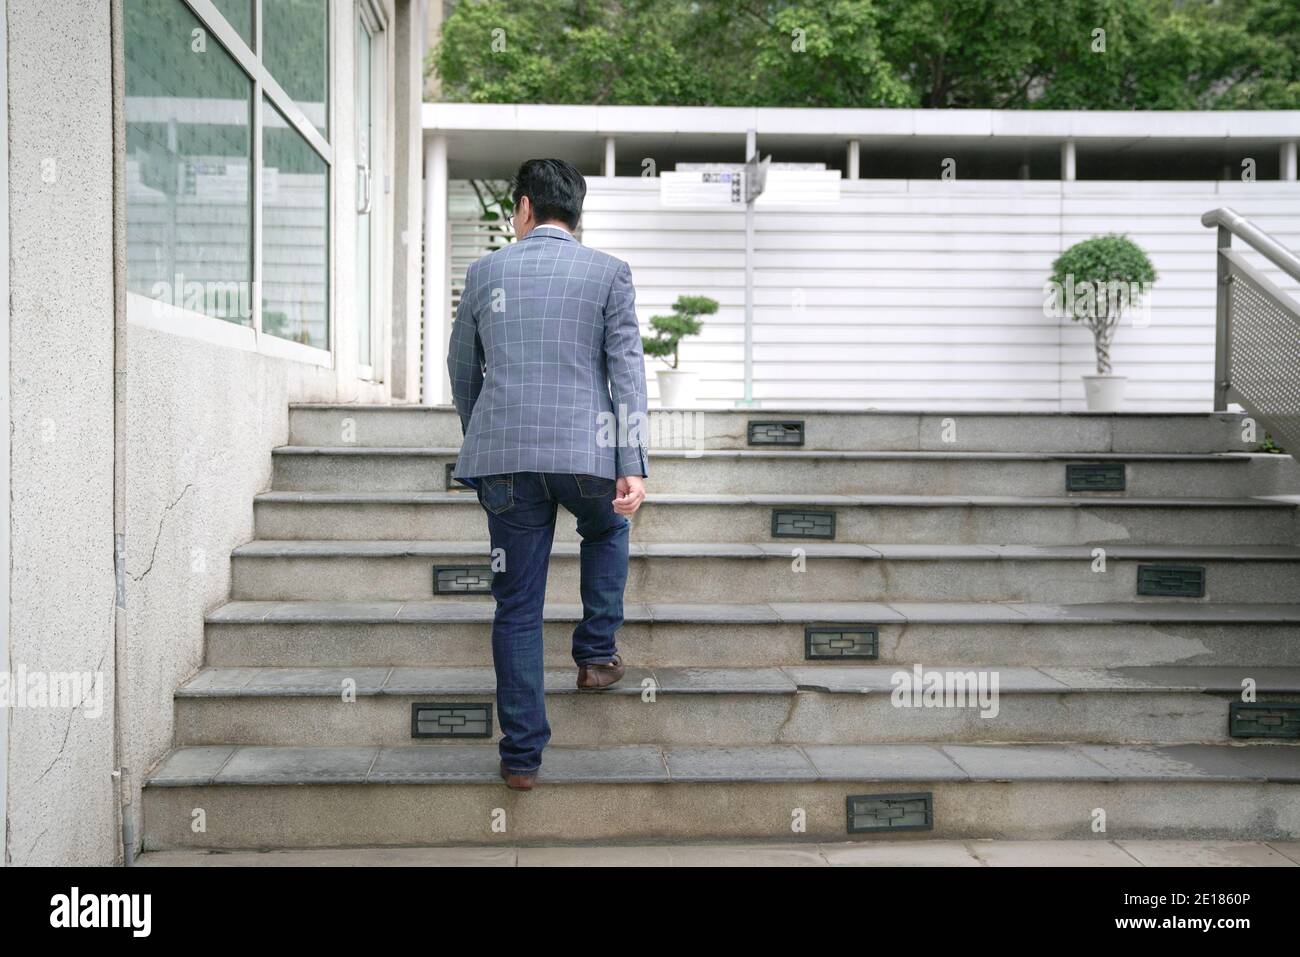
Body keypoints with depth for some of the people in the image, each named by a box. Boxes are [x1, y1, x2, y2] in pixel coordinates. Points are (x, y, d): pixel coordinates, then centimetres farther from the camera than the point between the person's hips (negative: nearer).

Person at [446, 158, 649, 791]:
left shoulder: (485, 272, 10)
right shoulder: (608, 272, 5)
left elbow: (462, 370, 17)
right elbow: (626, 371, -3)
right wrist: (633, 467, -6)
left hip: (503, 455, 1)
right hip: (586, 451, -1)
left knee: (517, 607, 7)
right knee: (607, 530, 33)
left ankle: (522, 754, 9)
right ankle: (596, 655, 29)